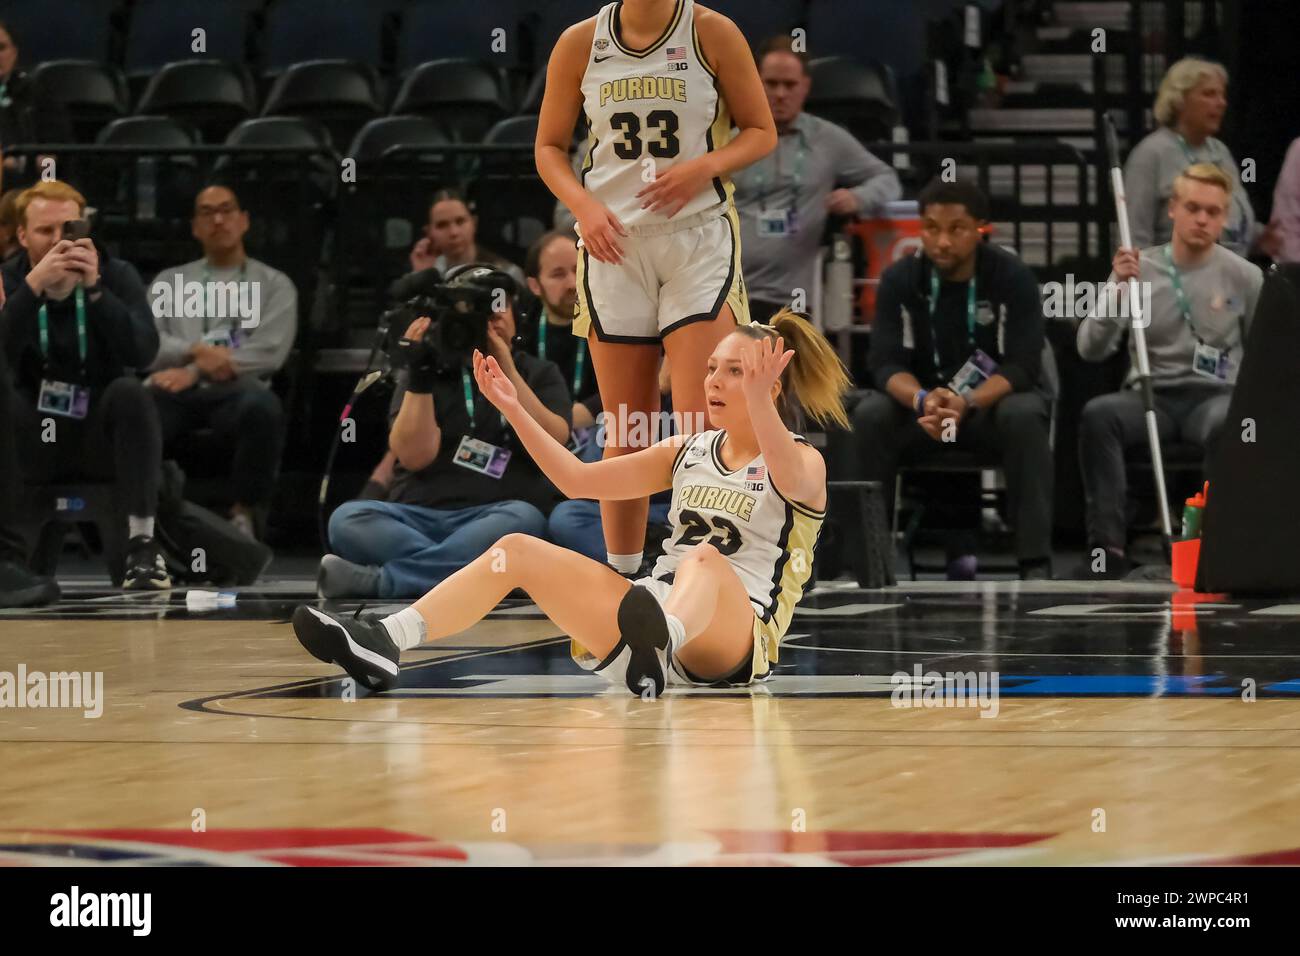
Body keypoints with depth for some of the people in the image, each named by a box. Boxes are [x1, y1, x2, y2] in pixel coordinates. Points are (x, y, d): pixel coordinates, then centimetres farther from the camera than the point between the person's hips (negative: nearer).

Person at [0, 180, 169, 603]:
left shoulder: (116, 276, -2)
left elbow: (144, 350, -19)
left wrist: (95, 288, -29)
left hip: (101, 437, 1)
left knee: (129, 392, -29)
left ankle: (142, 545, -30)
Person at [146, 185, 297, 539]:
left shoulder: (274, 284, 18)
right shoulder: (169, 281, 26)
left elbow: (269, 352, 1)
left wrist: (194, 372, -9)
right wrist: (196, 351, -11)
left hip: (235, 390, -1)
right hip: (177, 391, 1)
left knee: (262, 407, -40)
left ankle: (245, 515, -21)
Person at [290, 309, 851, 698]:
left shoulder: (804, 461, 3)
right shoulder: (688, 452, 23)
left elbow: (794, 481, -24)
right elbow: (578, 479, 21)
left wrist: (759, 402, -41)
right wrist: (514, 411, 10)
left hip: (735, 638, -6)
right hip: (656, 605, 6)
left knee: (703, 560, -39)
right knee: (518, 550, -9)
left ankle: (659, 638, -76)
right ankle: (384, 643, -31)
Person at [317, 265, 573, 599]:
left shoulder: (539, 375, 15)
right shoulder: (432, 372, 15)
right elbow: (415, 455, -1)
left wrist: (507, 372, -9)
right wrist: (418, 376, -9)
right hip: (417, 517, 1)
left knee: (524, 518, -36)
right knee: (347, 518, -27)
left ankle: (381, 581, -39)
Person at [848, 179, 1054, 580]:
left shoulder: (1012, 277, -14)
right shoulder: (900, 280, -8)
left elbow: (1022, 366, -19)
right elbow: (886, 364, -13)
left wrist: (968, 403, -38)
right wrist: (921, 399, -36)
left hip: (997, 397, -2)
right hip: (924, 400, 2)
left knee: (1024, 417, -36)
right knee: (870, 416, -28)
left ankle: (1036, 564, -36)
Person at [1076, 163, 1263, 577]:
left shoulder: (1244, 277, 5)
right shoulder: (1140, 269, 4)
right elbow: (1091, 350, -3)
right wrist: (1117, 291, -17)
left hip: (1214, 395, -1)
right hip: (1150, 396, 1)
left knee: (1230, 424, -38)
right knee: (1098, 414, -31)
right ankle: (1108, 546, -31)